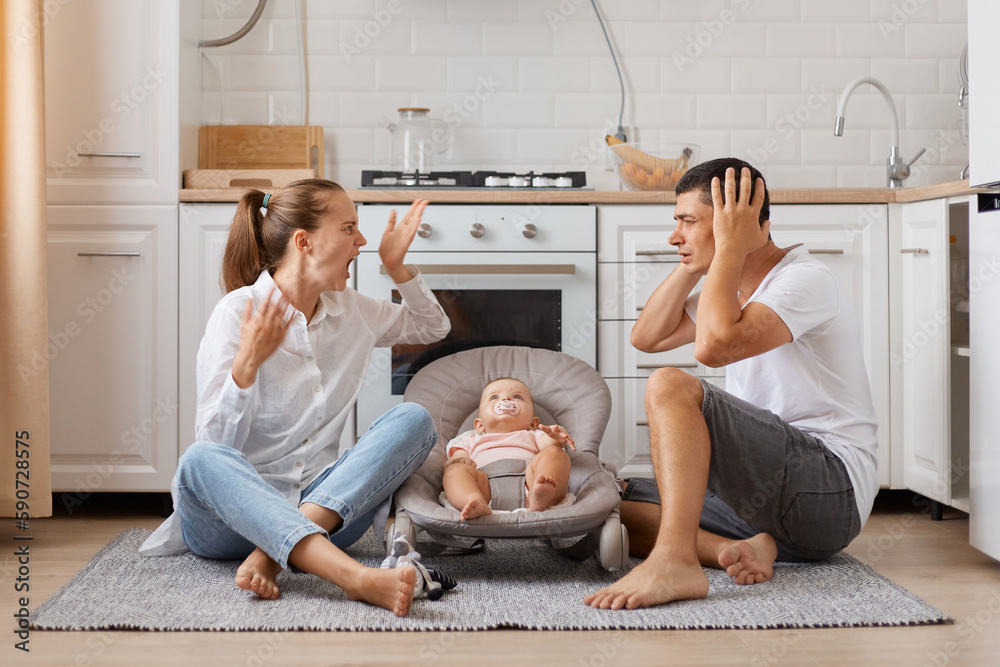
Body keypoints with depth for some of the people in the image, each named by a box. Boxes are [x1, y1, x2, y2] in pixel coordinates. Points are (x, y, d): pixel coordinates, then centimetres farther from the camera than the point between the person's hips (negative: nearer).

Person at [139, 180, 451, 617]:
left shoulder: (351, 310, 10)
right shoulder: (239, 312, -8)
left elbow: (433, 327, 28)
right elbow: (216, 446, -12)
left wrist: (397, 267, 12)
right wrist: (247, 364, -27)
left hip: (321, 504, 5)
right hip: (234, 507, -4)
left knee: (414, 420, -17)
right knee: (200, 461, -37)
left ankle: (272, 553, -31)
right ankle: (355, 577, -57)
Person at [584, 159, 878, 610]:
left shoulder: (805, 280, -11)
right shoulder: (731, 285, 17)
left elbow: (715, 345, -28)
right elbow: (647, 337, 16)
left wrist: (729, 248, -15)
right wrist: (694, 265, 8)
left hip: (830, 485, -10)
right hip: (773, 494, 10)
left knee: (670, 387, -26)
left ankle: (674, 562, -36)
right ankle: (744, 548, -17)